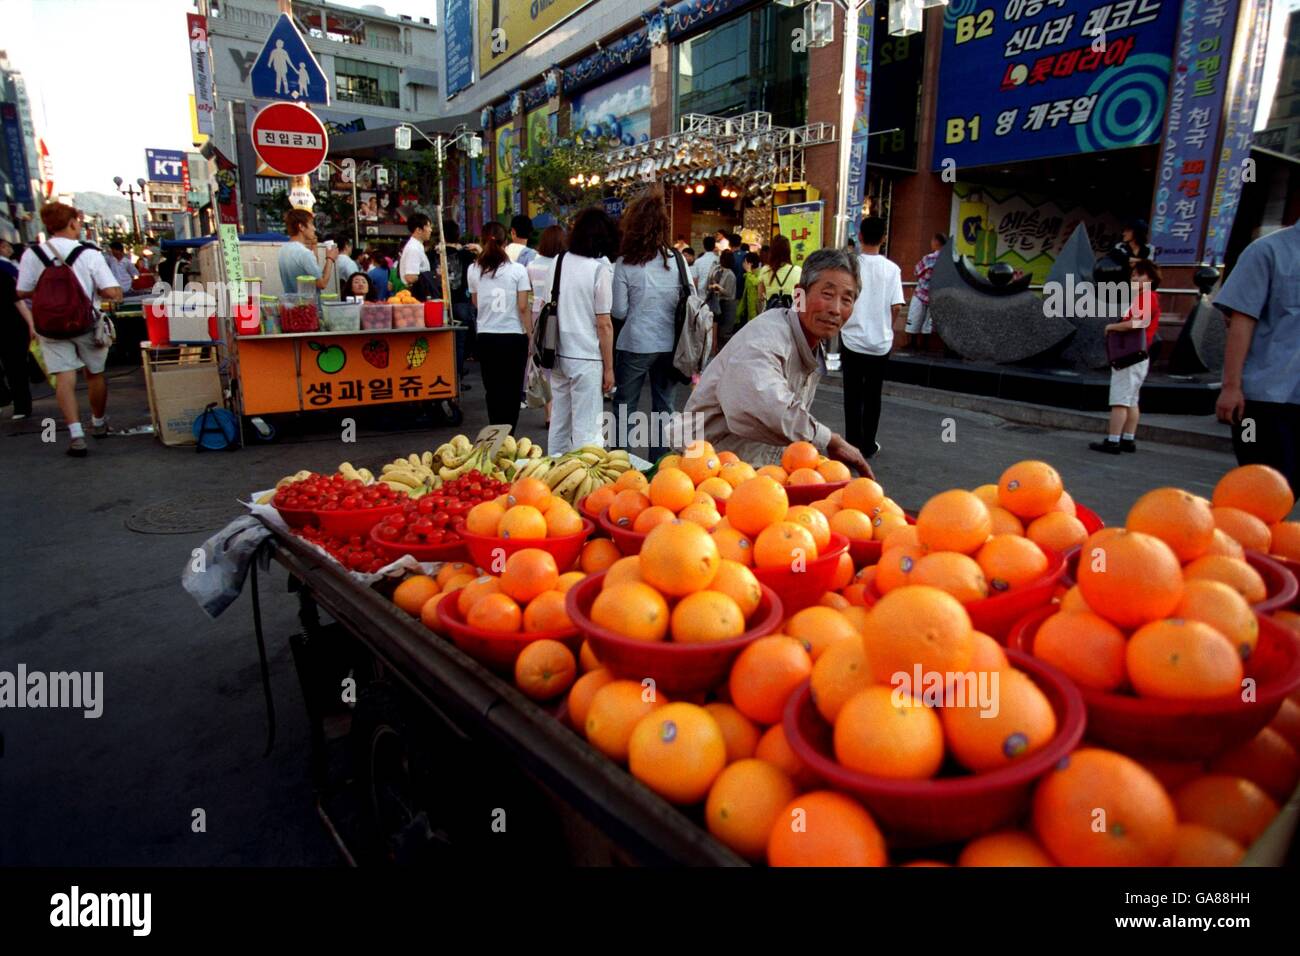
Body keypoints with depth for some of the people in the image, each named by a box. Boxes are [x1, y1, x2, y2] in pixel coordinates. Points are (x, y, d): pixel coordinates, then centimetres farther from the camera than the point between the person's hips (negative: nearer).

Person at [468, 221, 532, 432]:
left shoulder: (474, 270, 1)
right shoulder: (518, 270, -7)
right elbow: (523, 307, -8)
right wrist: (530, 336, -1)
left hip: (486, 337, 3)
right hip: (514, 336, -3)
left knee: (493, 390, 12)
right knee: (512, 390, 5)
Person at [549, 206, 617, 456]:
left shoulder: (560, 262, 6)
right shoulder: (600, 268, -10)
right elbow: (604, 324, -10)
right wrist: (609, 367, -4)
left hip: (558, 354, 6)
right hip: (586, 358, -6)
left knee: (559, 421, 15)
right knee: (586, 428, 0)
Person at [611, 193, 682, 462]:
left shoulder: (625, 264, -9)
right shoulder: (678, 260, -1)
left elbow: (619, 311, -6)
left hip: (635, 345, -3)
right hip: (669, 344, 3)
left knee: (625, 407, 9)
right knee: (664, 406, 12)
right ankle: (660, 464, 18)